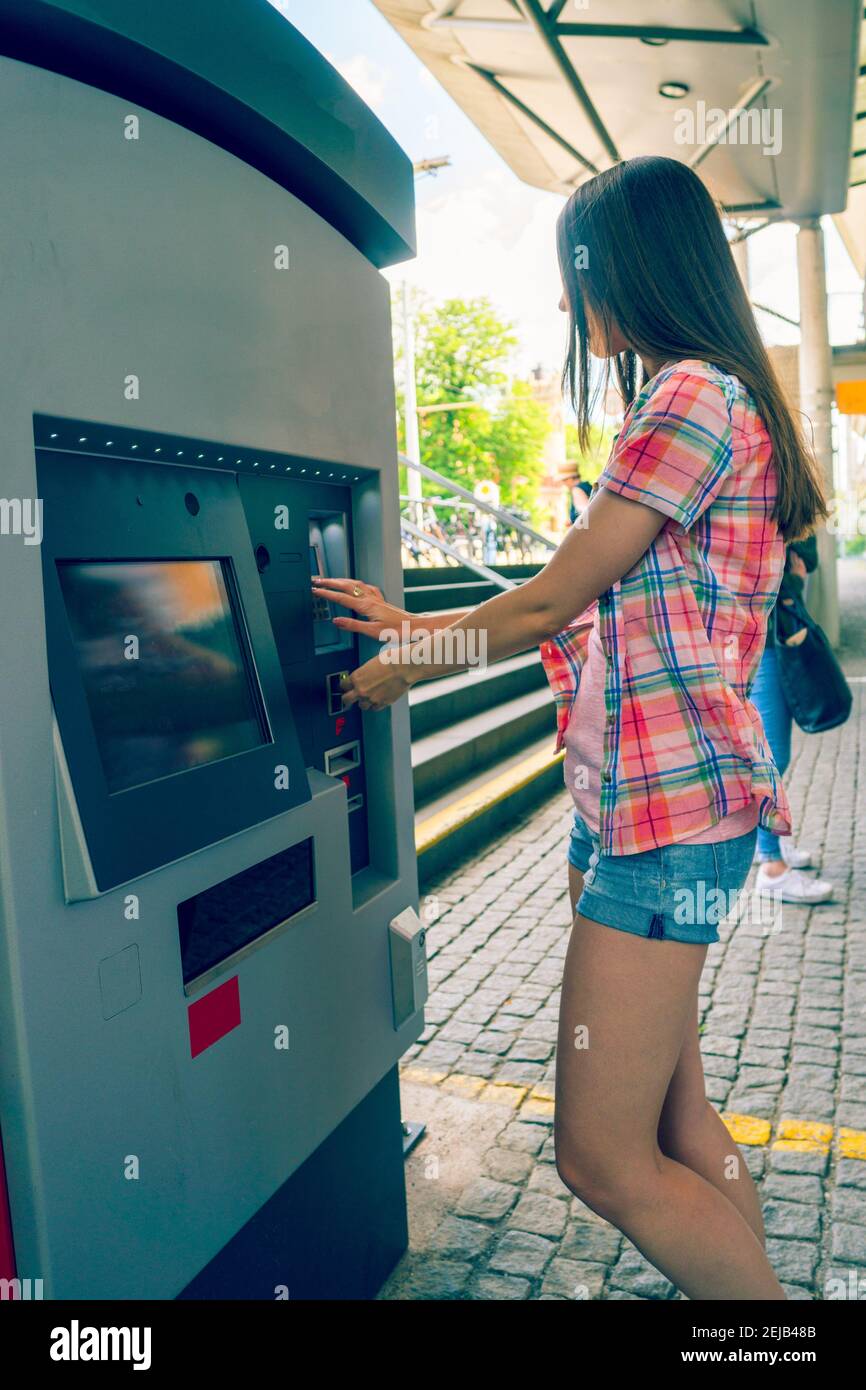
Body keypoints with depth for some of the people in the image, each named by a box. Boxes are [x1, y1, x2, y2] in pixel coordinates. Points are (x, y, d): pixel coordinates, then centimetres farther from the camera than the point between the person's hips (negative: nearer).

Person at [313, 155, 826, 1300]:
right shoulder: (712, 400, 22)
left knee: (602, 1157, -4)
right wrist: (412, 625, 21)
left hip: (674, 799, -10)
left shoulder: (691, 395, -11)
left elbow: (550, 601, -11)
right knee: (676, 1122, 15)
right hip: (630, 793, 10)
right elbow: (584, 614, 20)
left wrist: (401, 669, 4)